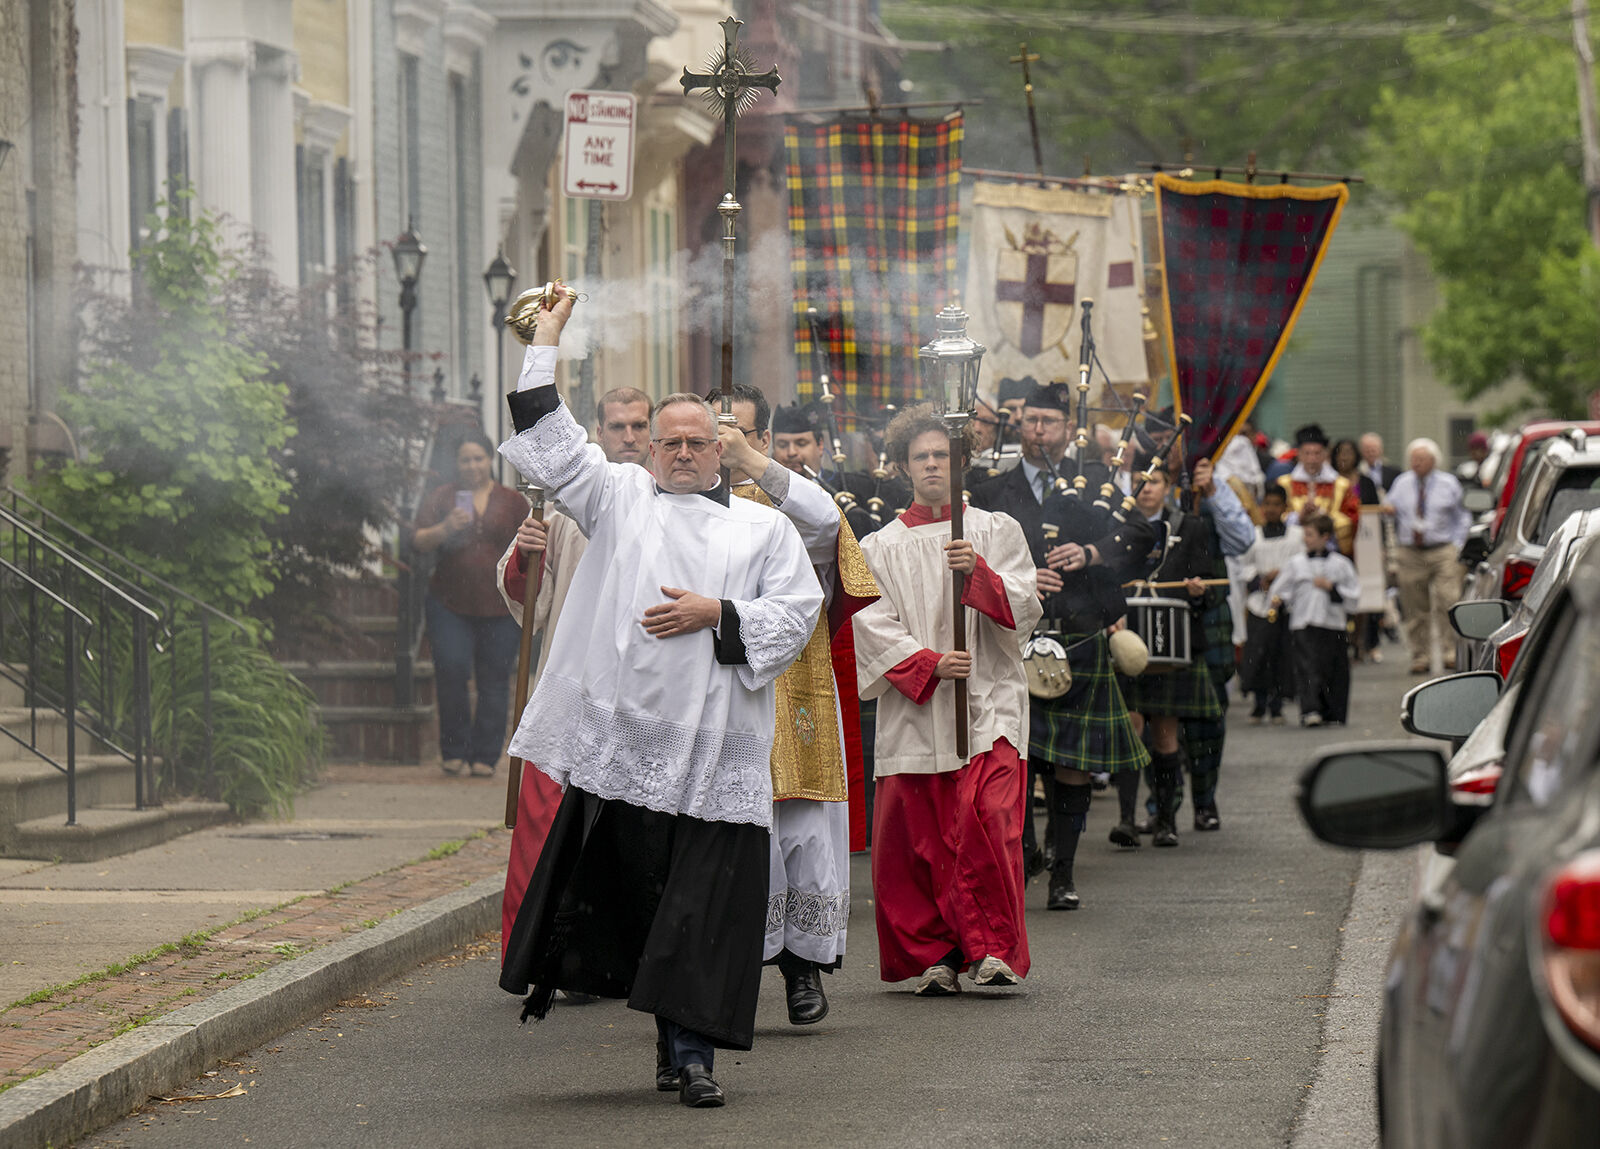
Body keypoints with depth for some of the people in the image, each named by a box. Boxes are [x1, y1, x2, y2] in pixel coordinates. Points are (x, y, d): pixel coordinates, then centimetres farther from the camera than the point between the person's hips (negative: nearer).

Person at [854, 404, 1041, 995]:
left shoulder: (995, 531, 12)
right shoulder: (880, 547, 12)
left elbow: (1024, 608, 3)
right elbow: (873, 627, 3)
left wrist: (978, 572, -15)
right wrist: (928, 663, -12)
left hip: (987, 703, -1)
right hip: (912, 709, 1)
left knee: (985, 820, -17)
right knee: (913, 835, -3)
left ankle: (993, 948, -12)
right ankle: (933, 956, 7)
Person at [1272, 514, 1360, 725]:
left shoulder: (1340, 564, 3)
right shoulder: (1295, 564, 7)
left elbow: (1353, 595, 2)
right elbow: (1282, 589, 10)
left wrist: (1331, 587, -10)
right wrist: (1278, 599, -11)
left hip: (1332, 623, 0)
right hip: (1303, 624, 0)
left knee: (1333, 669, 7)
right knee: (1307, 668, -14)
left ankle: (1333, 712, 19)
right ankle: (1310, 710, -21)